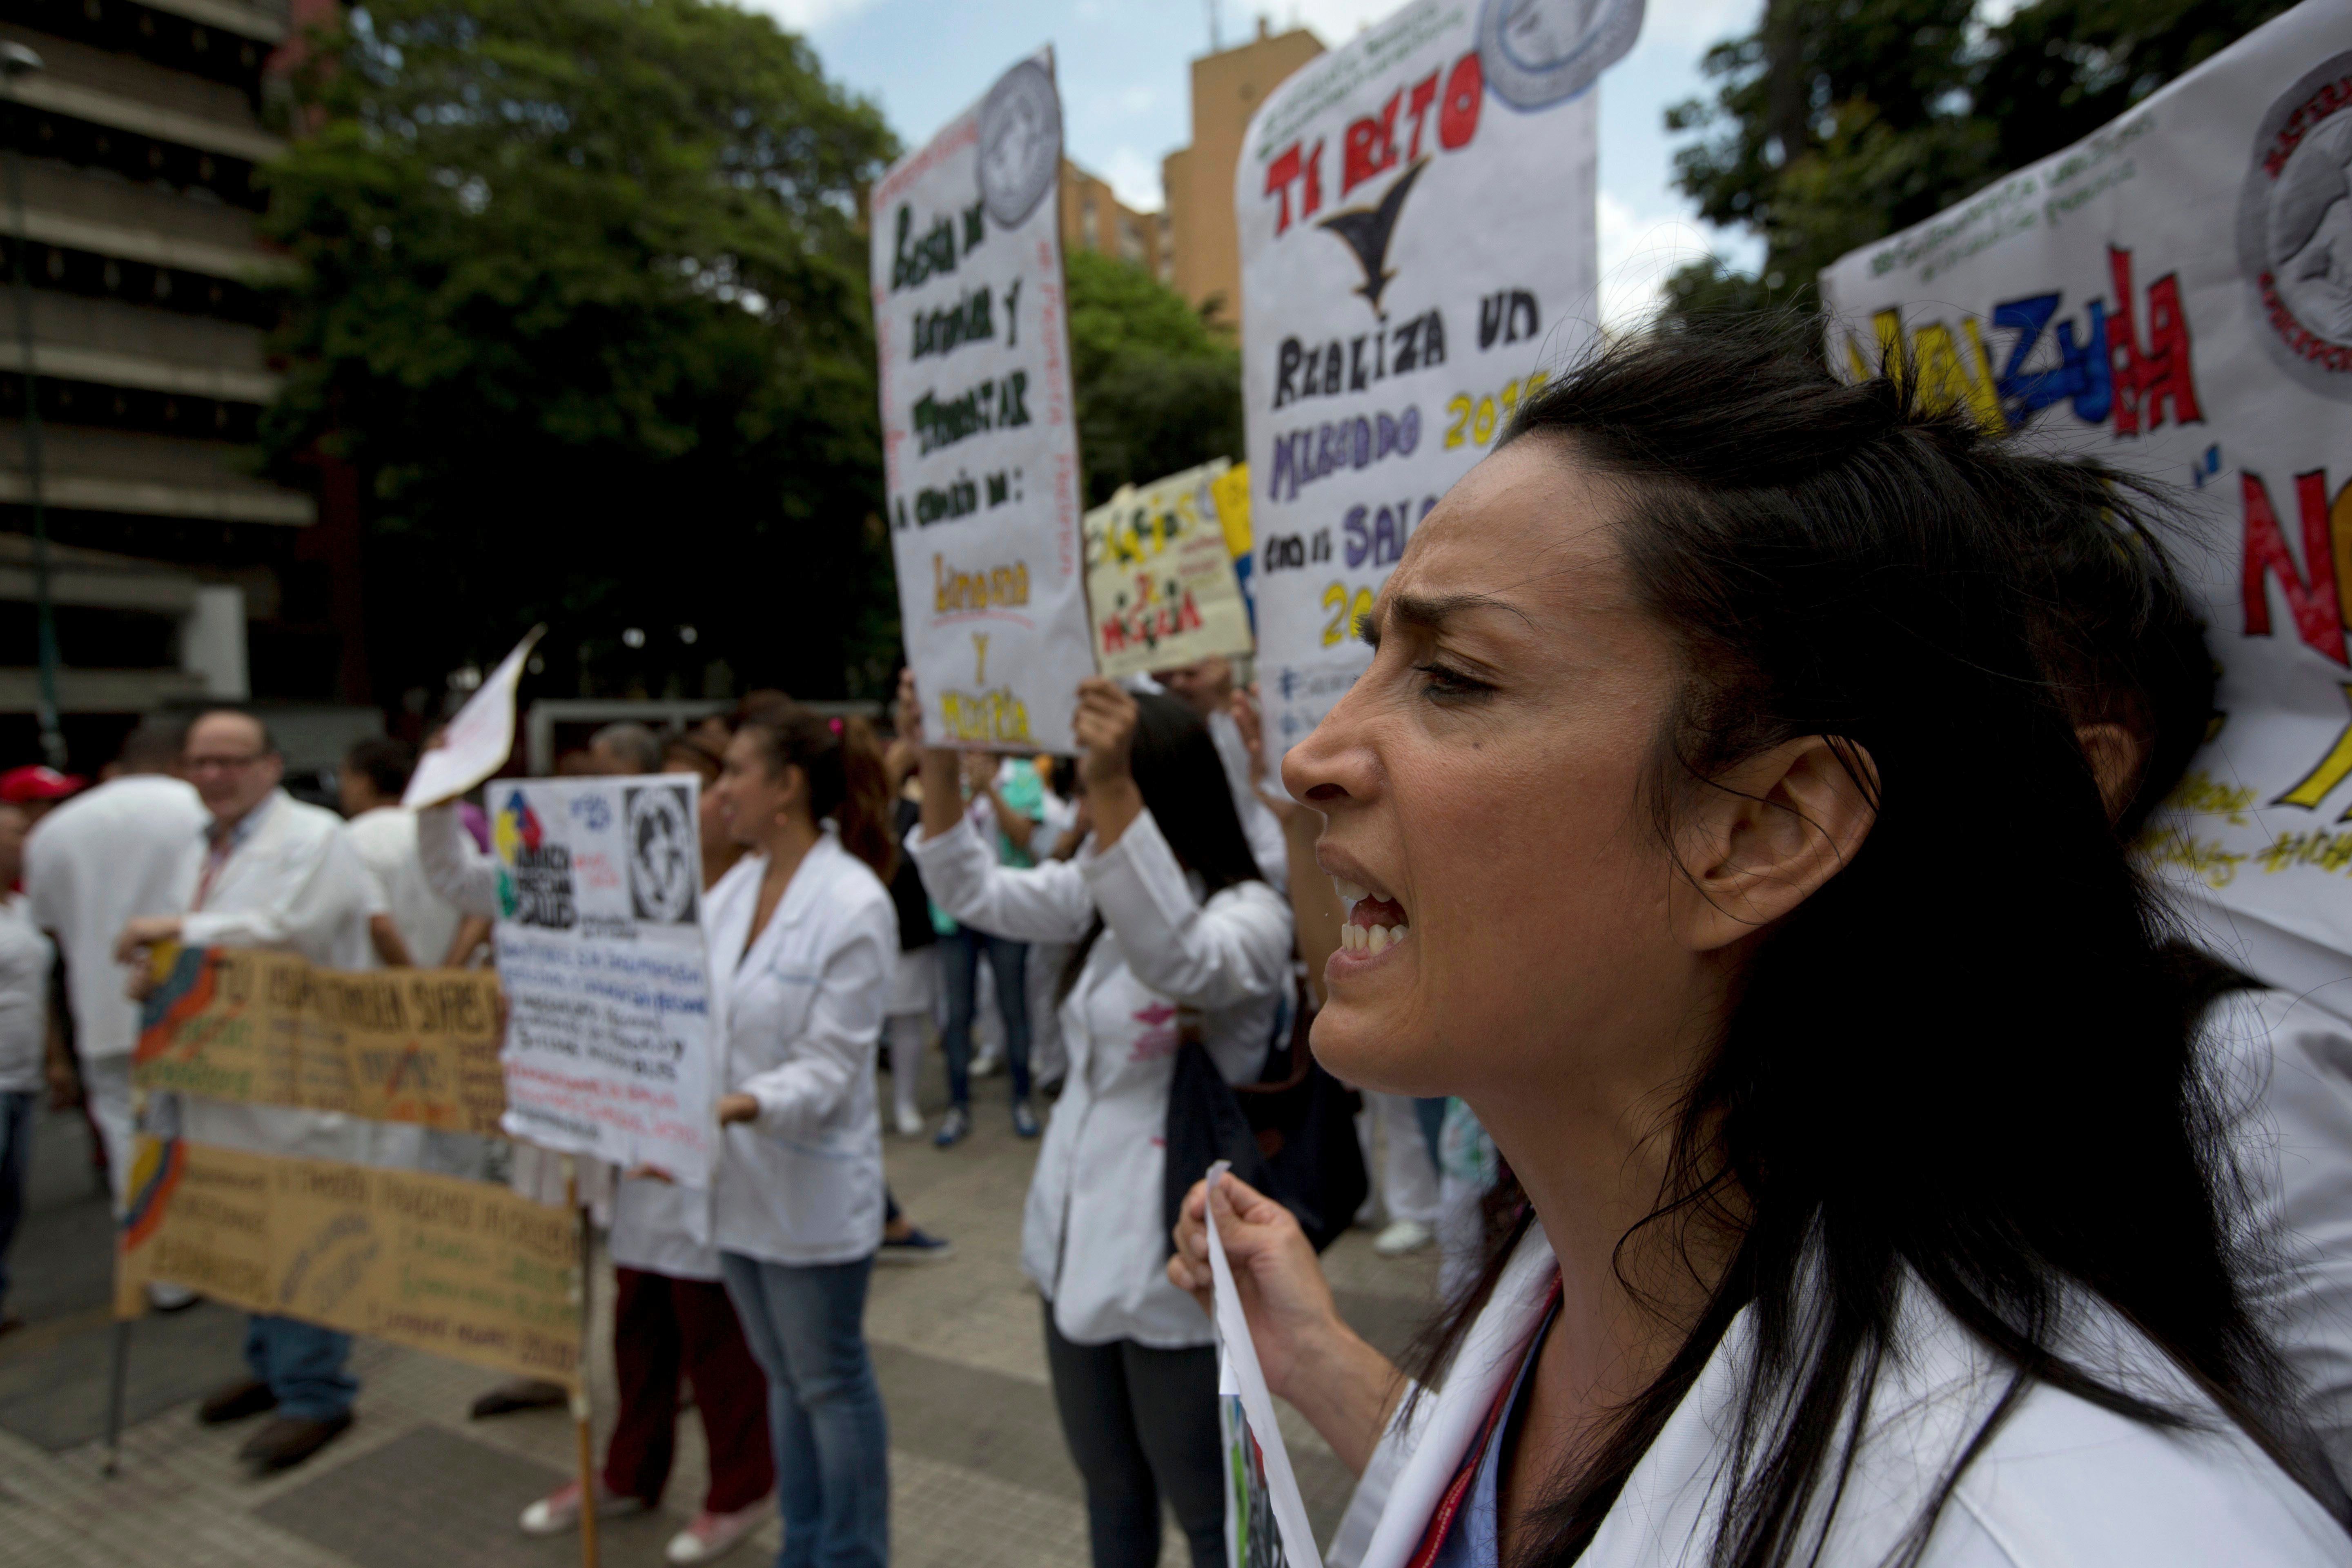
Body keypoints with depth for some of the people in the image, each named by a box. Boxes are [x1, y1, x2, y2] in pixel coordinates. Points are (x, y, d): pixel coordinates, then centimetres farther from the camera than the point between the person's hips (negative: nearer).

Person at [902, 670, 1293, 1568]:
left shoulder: (1250, 915, -17)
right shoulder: (1102, 890, 7)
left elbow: (1178, 960, -37)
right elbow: (974, 891, 7)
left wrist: (1114, 788, -47)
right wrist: (939, 758, -7)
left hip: (1170, 1258, -7)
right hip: (1076, 1240, 7)